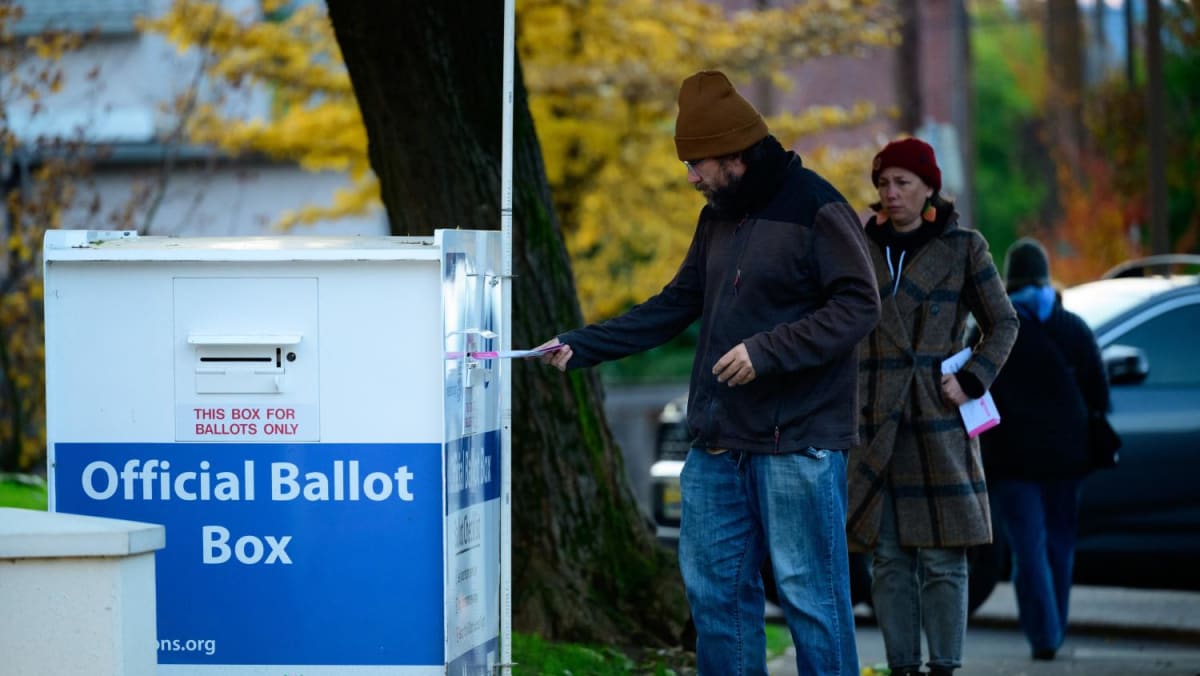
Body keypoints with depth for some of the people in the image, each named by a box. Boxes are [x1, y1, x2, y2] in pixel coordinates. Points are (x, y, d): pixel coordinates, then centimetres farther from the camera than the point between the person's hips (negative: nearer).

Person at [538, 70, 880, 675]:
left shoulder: (815, 209, -10)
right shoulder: (718, 218, 15)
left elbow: (858, 307, -15)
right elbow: (675, 306, 19)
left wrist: (767, 351, -21)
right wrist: (581, 347, 11)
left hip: (798, 442, -8)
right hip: (718, 443, 8)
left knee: (808, 592, -5)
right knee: (714, 586, 9)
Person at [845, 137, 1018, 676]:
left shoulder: (962, 247, 3)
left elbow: (1003, 323, 8)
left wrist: (973, 380, -6)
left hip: (939, 419, -2)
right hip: (876, 422, 2)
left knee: (942, 556, -4)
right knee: (887, 555, 1)